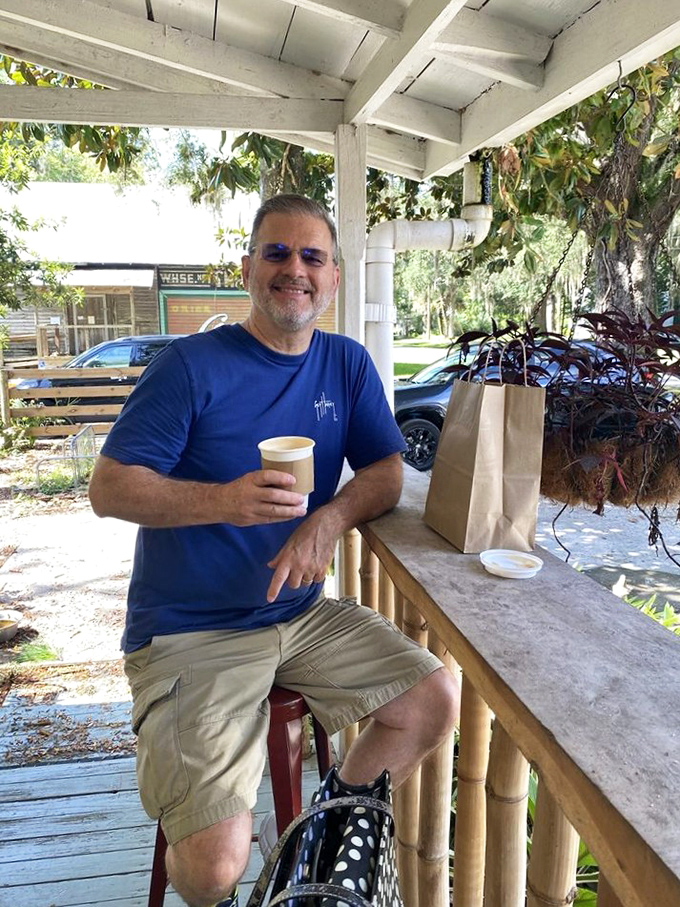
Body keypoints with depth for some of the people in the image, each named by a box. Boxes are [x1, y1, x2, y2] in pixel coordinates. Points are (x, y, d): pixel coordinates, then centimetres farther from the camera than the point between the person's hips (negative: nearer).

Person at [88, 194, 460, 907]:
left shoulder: (346, 364, 6)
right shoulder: (191, 365, -9)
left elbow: (386, 471, 5)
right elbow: (108, 488, -10)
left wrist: (330, 519, -16)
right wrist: (225, 500, -27)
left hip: (303, 615, 5)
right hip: (189, 634, -5)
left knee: (435, 701, -3)